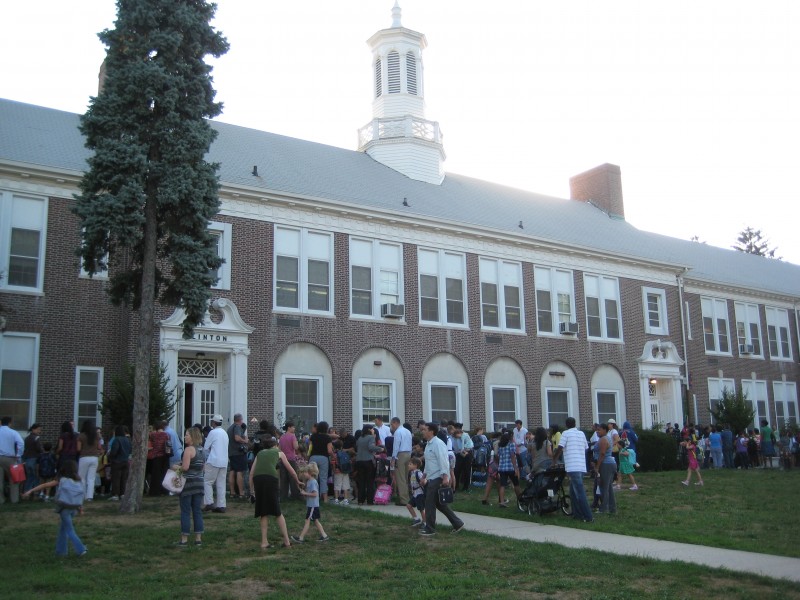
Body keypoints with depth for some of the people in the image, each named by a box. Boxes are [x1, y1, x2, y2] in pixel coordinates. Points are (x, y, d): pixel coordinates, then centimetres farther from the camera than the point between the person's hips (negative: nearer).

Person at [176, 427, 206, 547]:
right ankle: (198, 538, 11)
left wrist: (176, 467, -2)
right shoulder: (202, 450, 10)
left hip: (188, 482, -7)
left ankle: (184, 539, 5)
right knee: (197, 511, 10)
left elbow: (185, 467, -19)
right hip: (200, 482, 7)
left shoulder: (189, 449, -14)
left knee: (185, 512, 1)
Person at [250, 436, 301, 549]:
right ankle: (286, 541, 10)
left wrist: (251, 488, 21)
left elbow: (252, 472, 18)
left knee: (263, 513, 14)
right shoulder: (279, 453, 24)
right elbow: (291, 471, 30)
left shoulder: (260, 453, 29)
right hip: (271, 477, -2)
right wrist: (297, 482, 45)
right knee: (277, 512, 9)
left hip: (257, 478, 2)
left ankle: (264, 542, 11)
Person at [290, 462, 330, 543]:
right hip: (311, 505, 10)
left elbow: (315, 494, -24)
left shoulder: (313, 482, -18)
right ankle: (324, 536, 17)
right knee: (315, 521, 13)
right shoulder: (309, 481, 12)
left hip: (313, 506, -10)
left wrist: (305, 493, -20)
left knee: (307, 521, -5)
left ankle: (301, 538, -1)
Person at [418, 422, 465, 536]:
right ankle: (457, 524, 19)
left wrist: (445, 477, -26)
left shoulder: (438, 444, -15)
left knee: (430, 503, -3)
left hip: (438, 478, -10)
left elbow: (443, 461, -22)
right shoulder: (429, 444, 15)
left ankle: (430, 529, 7)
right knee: (439, 503, 12)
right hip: (432, 478, 10)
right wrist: (424, 477, 25)